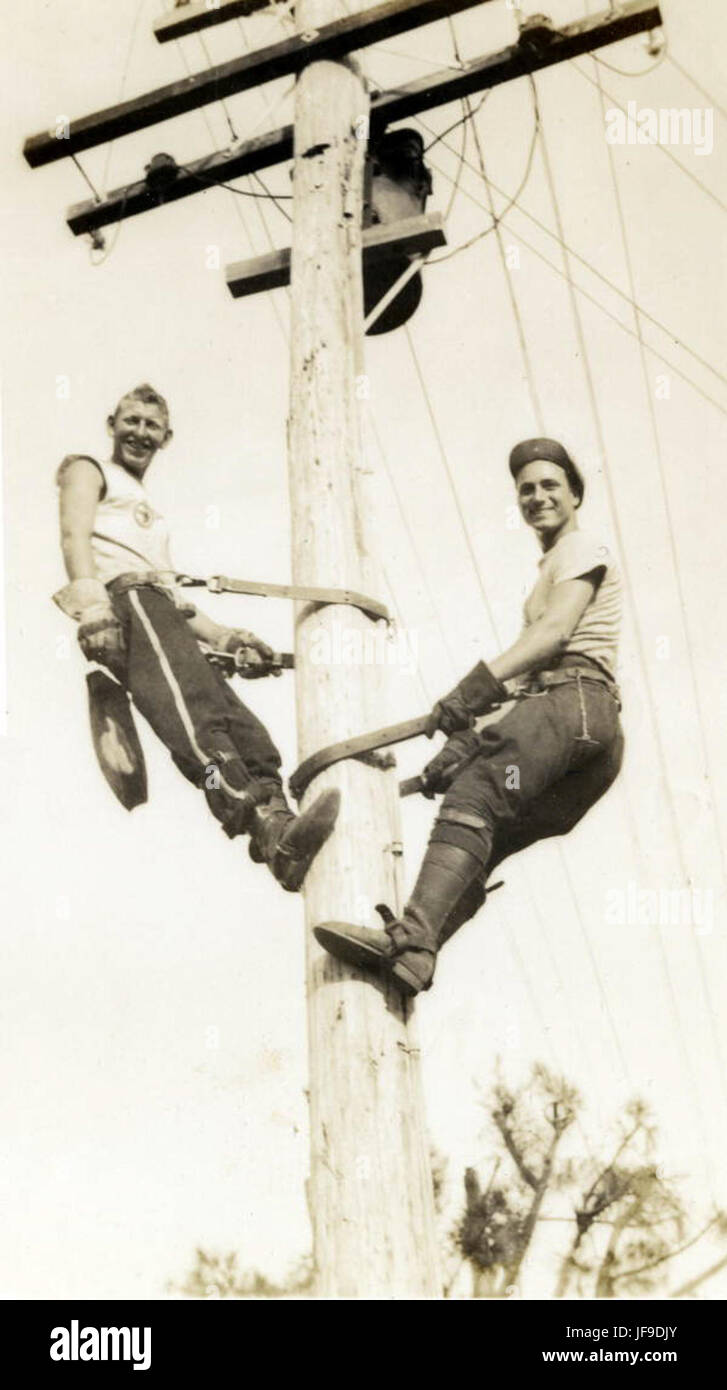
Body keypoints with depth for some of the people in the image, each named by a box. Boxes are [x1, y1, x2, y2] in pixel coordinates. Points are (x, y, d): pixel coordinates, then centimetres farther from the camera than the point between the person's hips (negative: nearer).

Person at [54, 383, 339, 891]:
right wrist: (89, 597, -21)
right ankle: (253, 812, -55)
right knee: (187, 700, -34)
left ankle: (278, 831, -37)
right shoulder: (90, 471, 22)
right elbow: (75, 535, 0)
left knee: (234, 716, -19)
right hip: (120, 598, -7)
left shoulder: (149, 511, 43)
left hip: (159, 612, 7)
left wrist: (223, 636, 17)